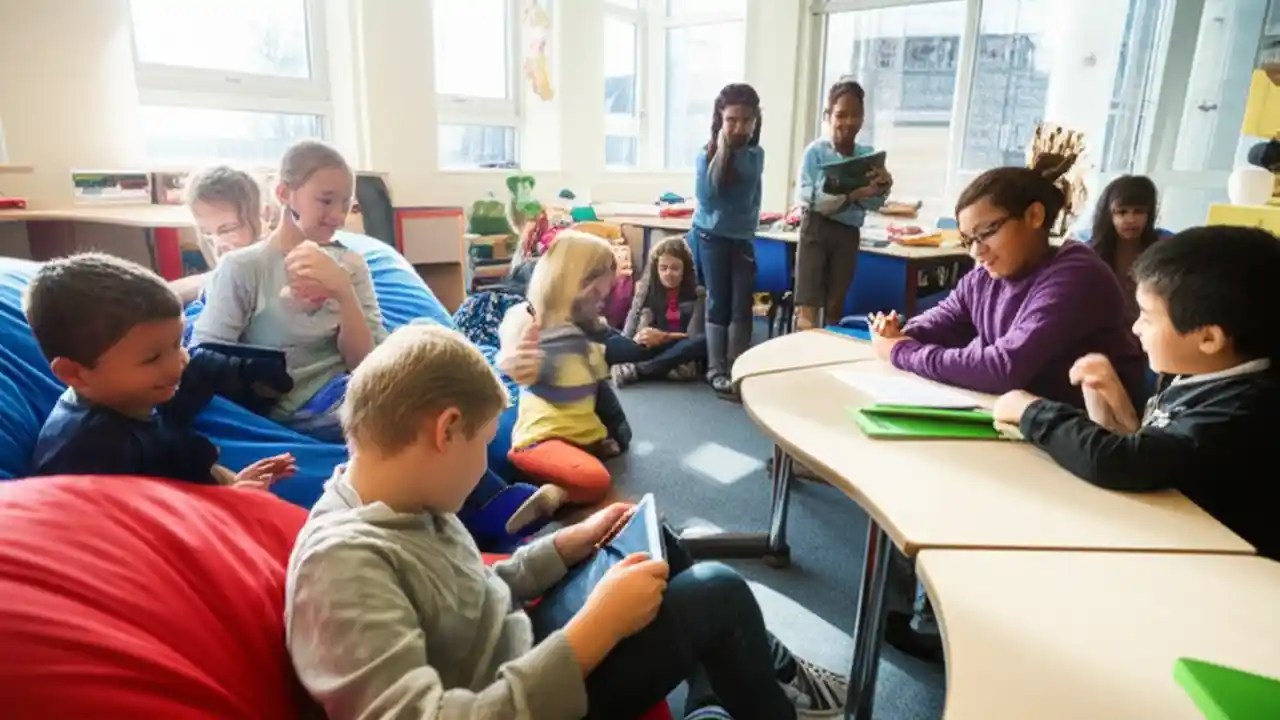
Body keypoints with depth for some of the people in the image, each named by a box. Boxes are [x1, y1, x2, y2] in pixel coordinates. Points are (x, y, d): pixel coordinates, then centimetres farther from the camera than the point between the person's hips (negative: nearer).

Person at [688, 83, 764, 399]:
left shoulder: (755, 154, 0)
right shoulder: (706, 154, -8)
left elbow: (749, 197, -14)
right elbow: (707, 195, -22)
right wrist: (722, 150, -20)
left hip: (742, 238, 2)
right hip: (711, 237, -2)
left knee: (742, 306, -1)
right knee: (718, 303, 3)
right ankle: (716, 370, 12)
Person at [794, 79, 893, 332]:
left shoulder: (868, 155, 5)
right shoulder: (816, 151, -7)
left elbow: (875, 204, 7)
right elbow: (806, 196, -19)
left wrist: (882, 187, -16)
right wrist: (851, 194, -27)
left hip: (849, 234, 4)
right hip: (817, 229, -4)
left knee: (836, 304, 13)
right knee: (808, 304, -7)